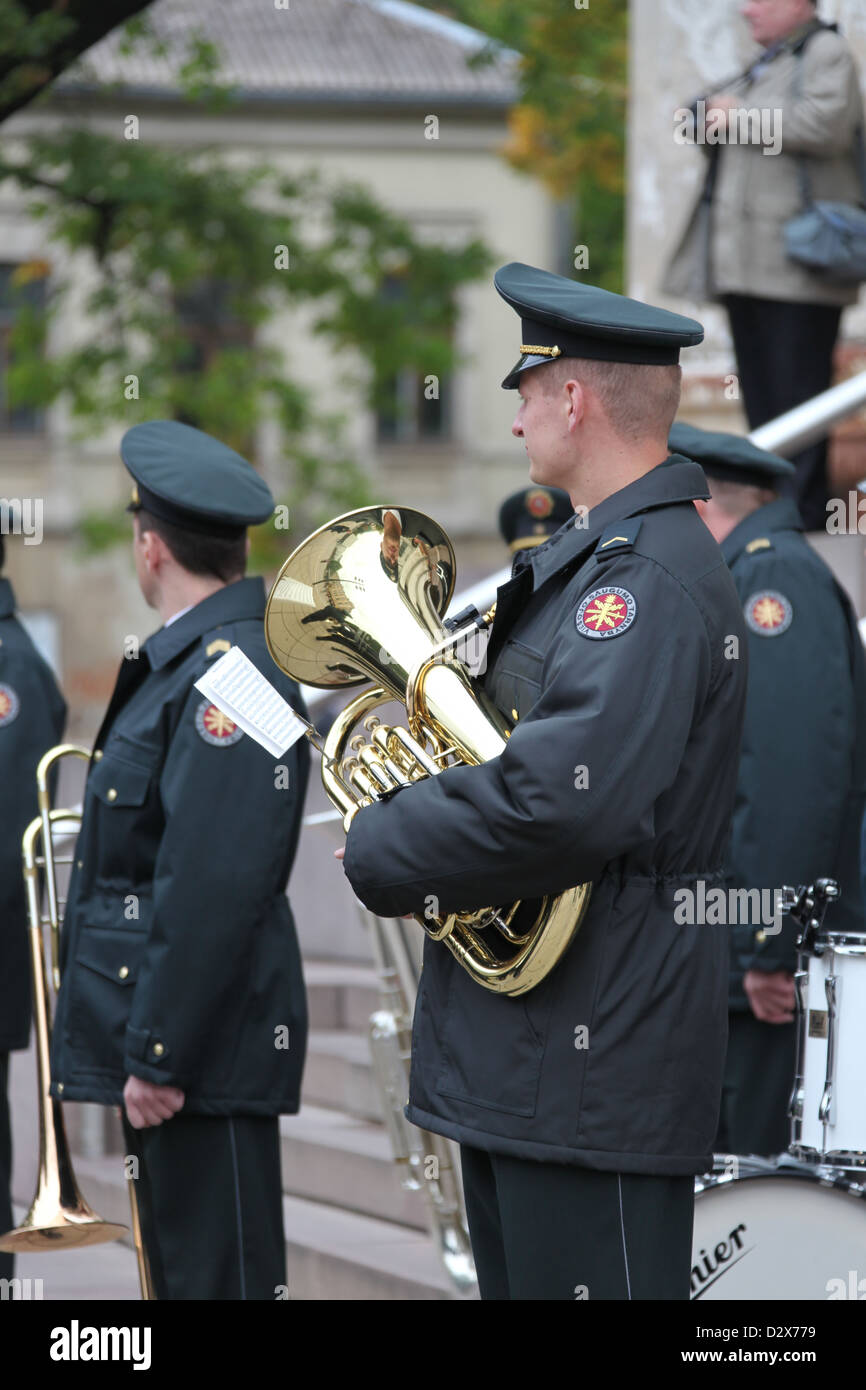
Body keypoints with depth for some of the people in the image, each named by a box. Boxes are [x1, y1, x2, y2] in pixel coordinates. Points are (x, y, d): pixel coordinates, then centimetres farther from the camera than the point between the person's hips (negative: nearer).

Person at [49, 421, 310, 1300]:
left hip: (206, 1055, -10)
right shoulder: (181, 663, 16)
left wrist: (157, 1057, -21)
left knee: (220, 1278, -6)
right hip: (156, 1051, 10)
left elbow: (214, 887, -23)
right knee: (178, 1272, 14)